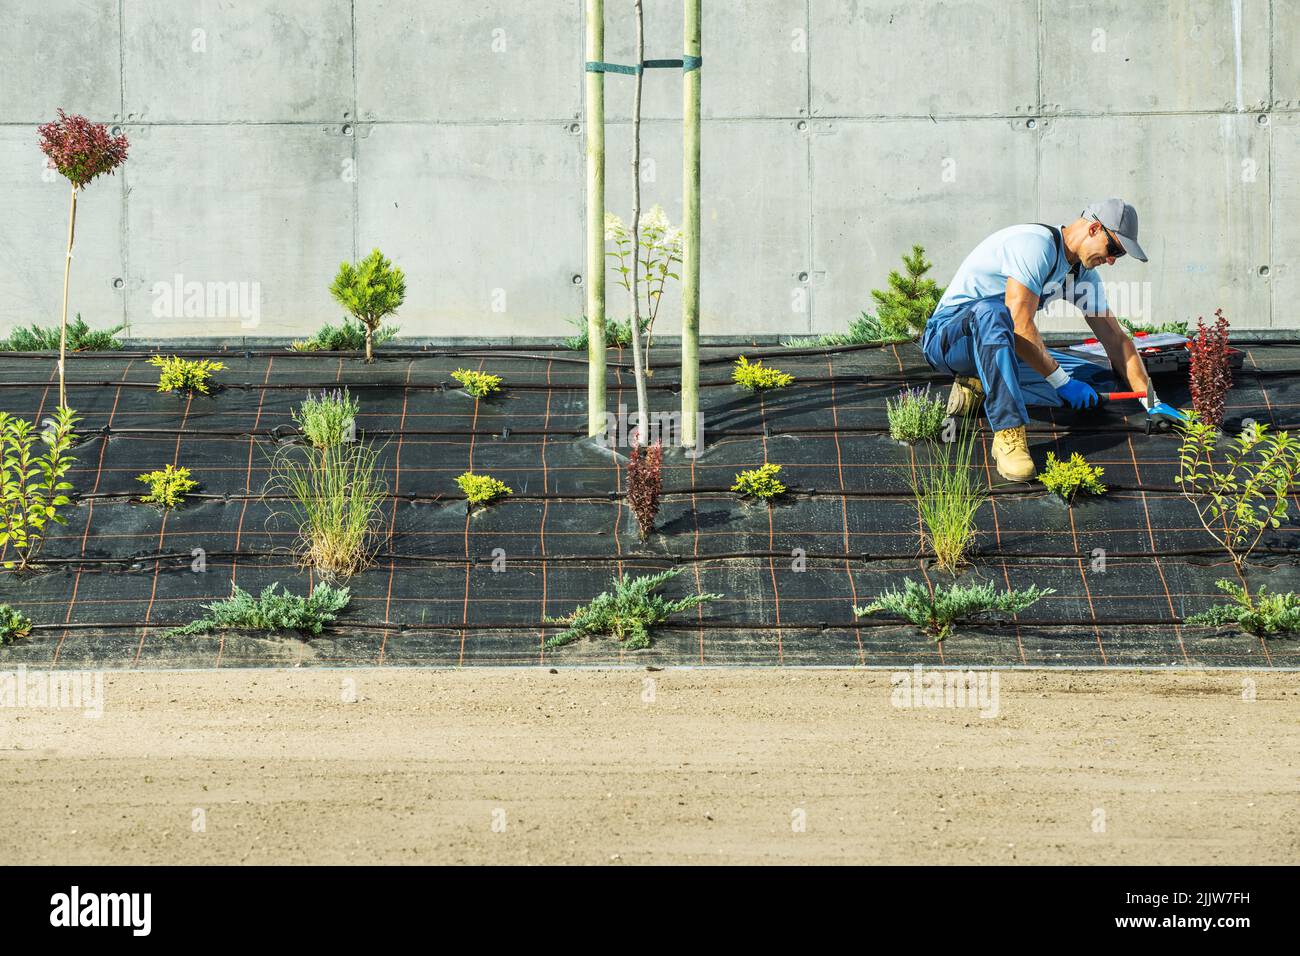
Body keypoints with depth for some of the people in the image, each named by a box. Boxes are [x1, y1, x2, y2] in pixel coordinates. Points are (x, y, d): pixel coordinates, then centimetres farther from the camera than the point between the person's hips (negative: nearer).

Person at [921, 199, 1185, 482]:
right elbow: (1019, 326, -30)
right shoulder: (1036, 245, -23)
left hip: (999, 346, 9)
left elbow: (1116, 339, 10)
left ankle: (983, 388, -1)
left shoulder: (1083, 275, 6)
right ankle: (1009, 433, -46)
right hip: (947, 338, -9)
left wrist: (1152, 403, 4)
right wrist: (1061, 381, -25)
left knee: (1102, 381, -3)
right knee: (991, 312, -44)